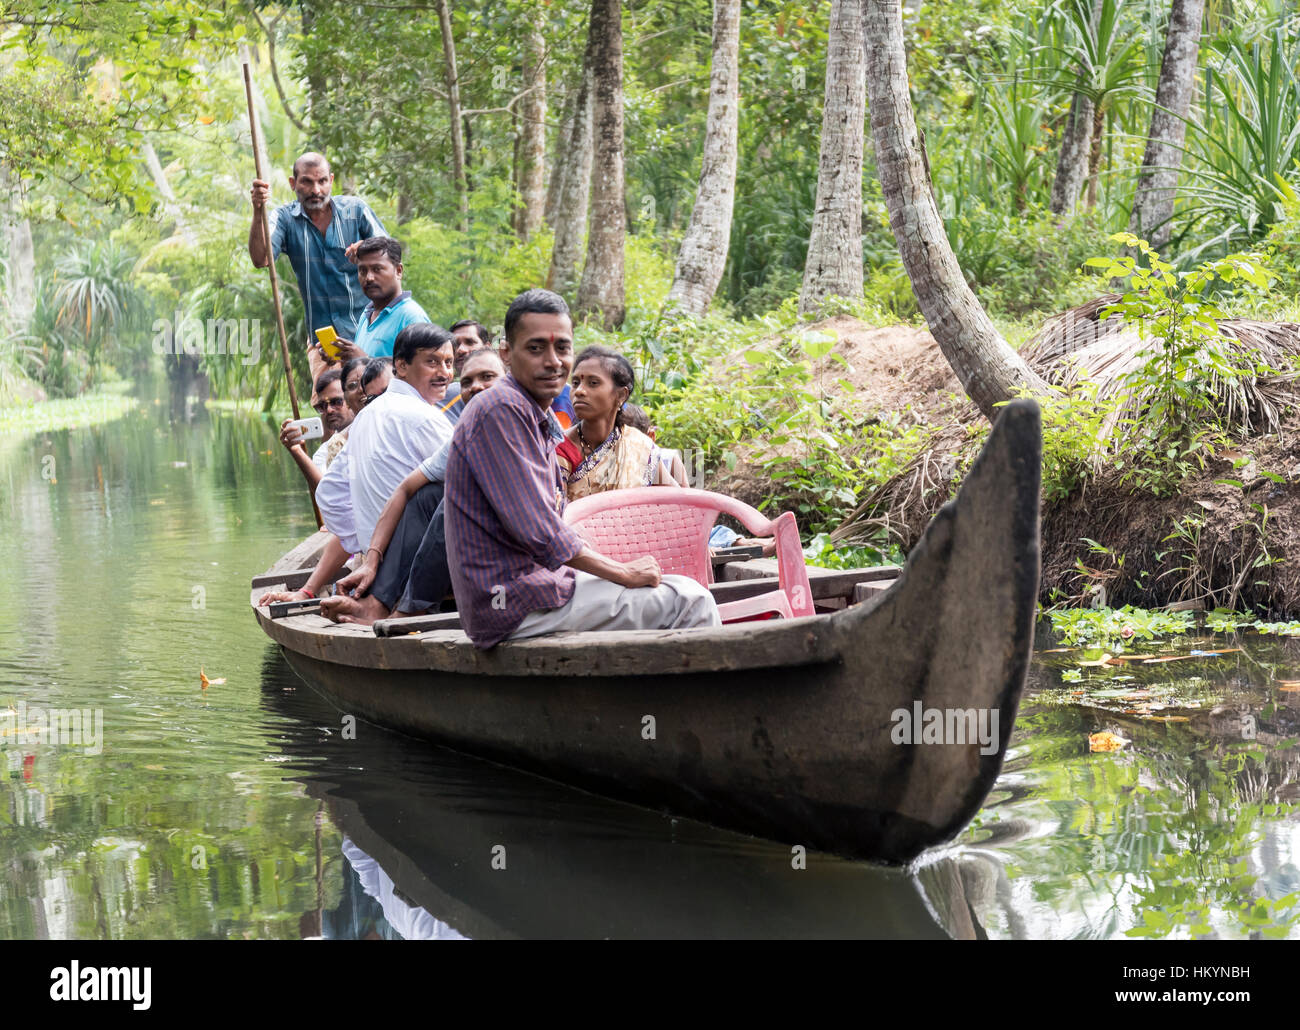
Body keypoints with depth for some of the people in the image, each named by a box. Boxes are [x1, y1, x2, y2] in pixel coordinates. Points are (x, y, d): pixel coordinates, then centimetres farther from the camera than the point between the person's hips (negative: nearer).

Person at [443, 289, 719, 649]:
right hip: (517, 604, -10)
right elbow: (538, 532, -21)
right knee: (690, 600, -9)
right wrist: (625, 573, -12)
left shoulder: (542, 422, 17)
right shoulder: (502, 410, -16)